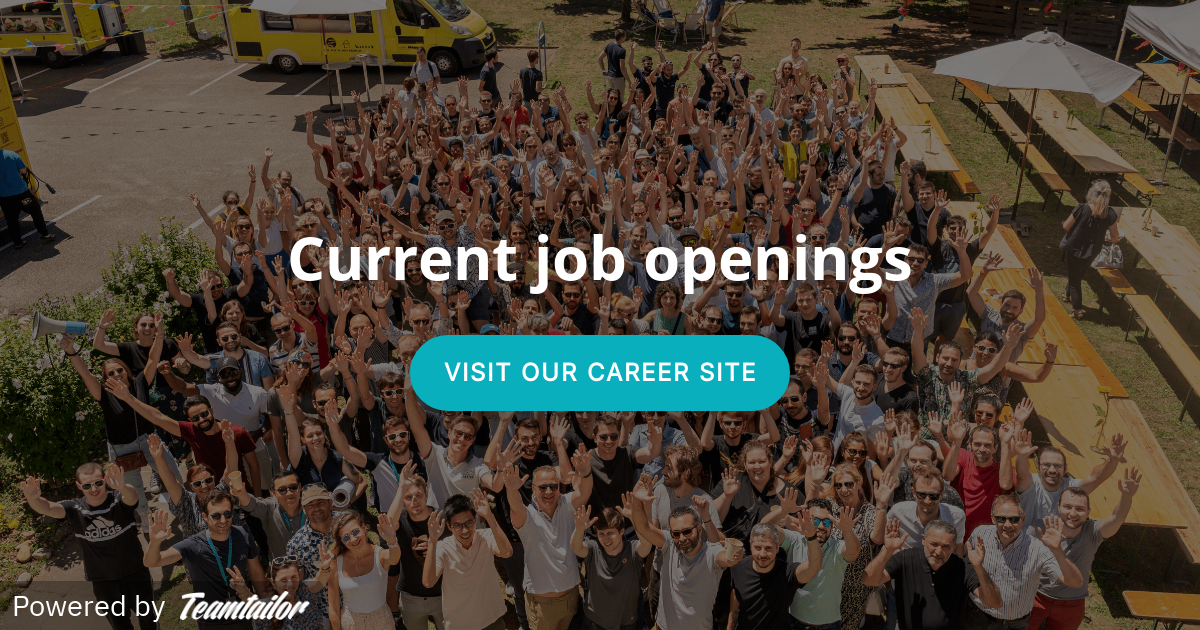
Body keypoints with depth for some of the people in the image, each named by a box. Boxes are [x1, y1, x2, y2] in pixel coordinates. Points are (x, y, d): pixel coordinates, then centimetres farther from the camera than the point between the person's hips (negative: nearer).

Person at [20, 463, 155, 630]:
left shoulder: (119, 500, -20)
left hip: (134, 572, -2)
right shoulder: (75, 509, -13)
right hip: (102, 579, 2)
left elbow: (132, 496, -43)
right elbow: (47, 508, -30)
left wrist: (123, 487, -68)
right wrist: (33, 498, -54)